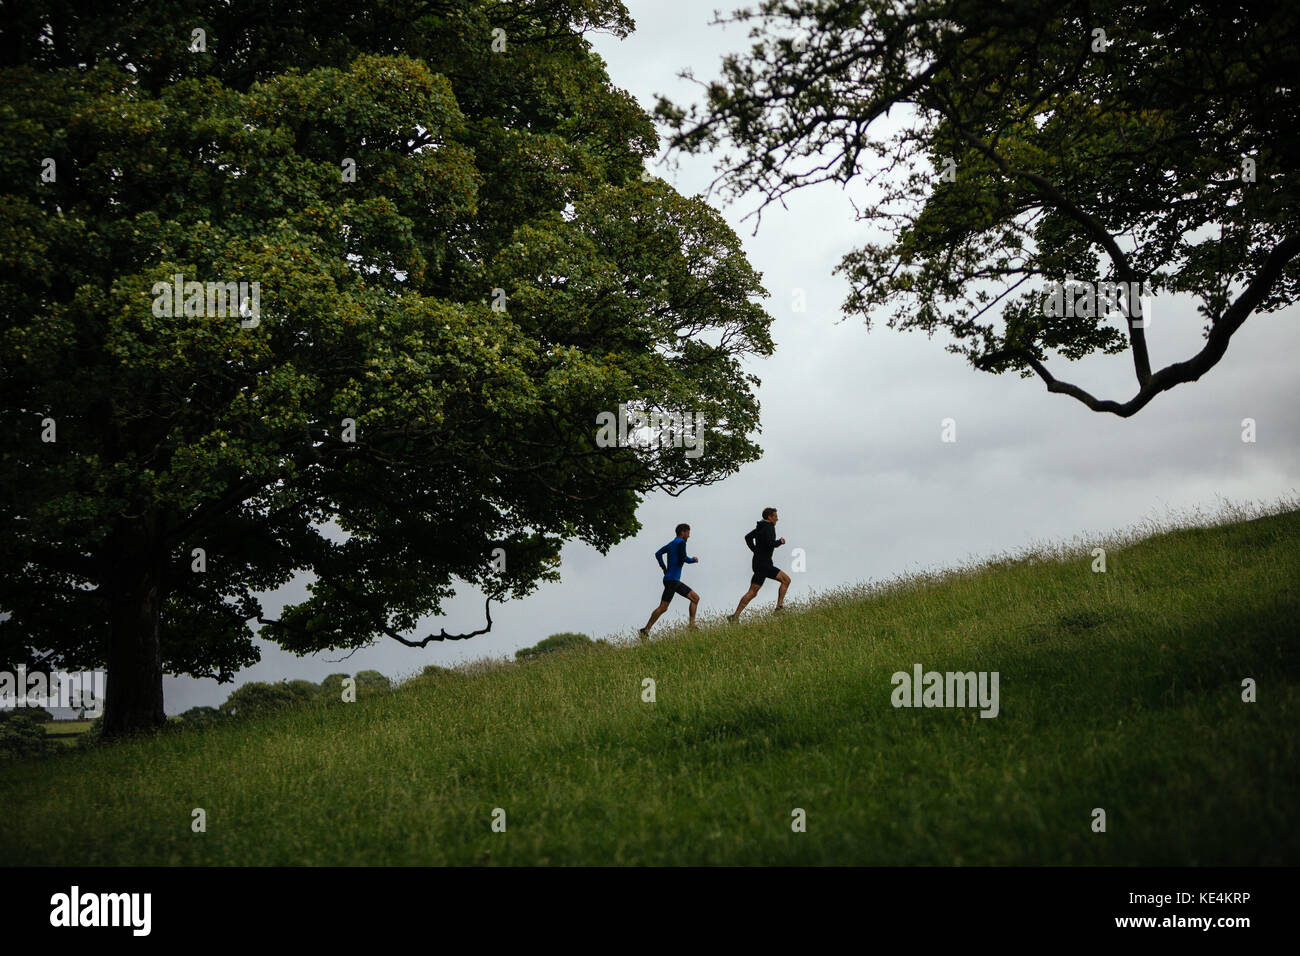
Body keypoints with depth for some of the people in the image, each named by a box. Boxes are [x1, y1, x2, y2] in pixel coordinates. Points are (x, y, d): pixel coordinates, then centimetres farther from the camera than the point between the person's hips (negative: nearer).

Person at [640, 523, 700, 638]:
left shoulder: (671, 544, 19)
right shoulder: (681, 542, -7)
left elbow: (658, 554, 16)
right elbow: (683, 559, -16)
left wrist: (664, 568, 12)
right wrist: (694, 560, 2)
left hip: (675, 581, 10)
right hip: (672, 580, -10)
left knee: (695, 598, 10)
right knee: (663, 607, -13)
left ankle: (691, 626, 6)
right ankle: (646, 630, -14)